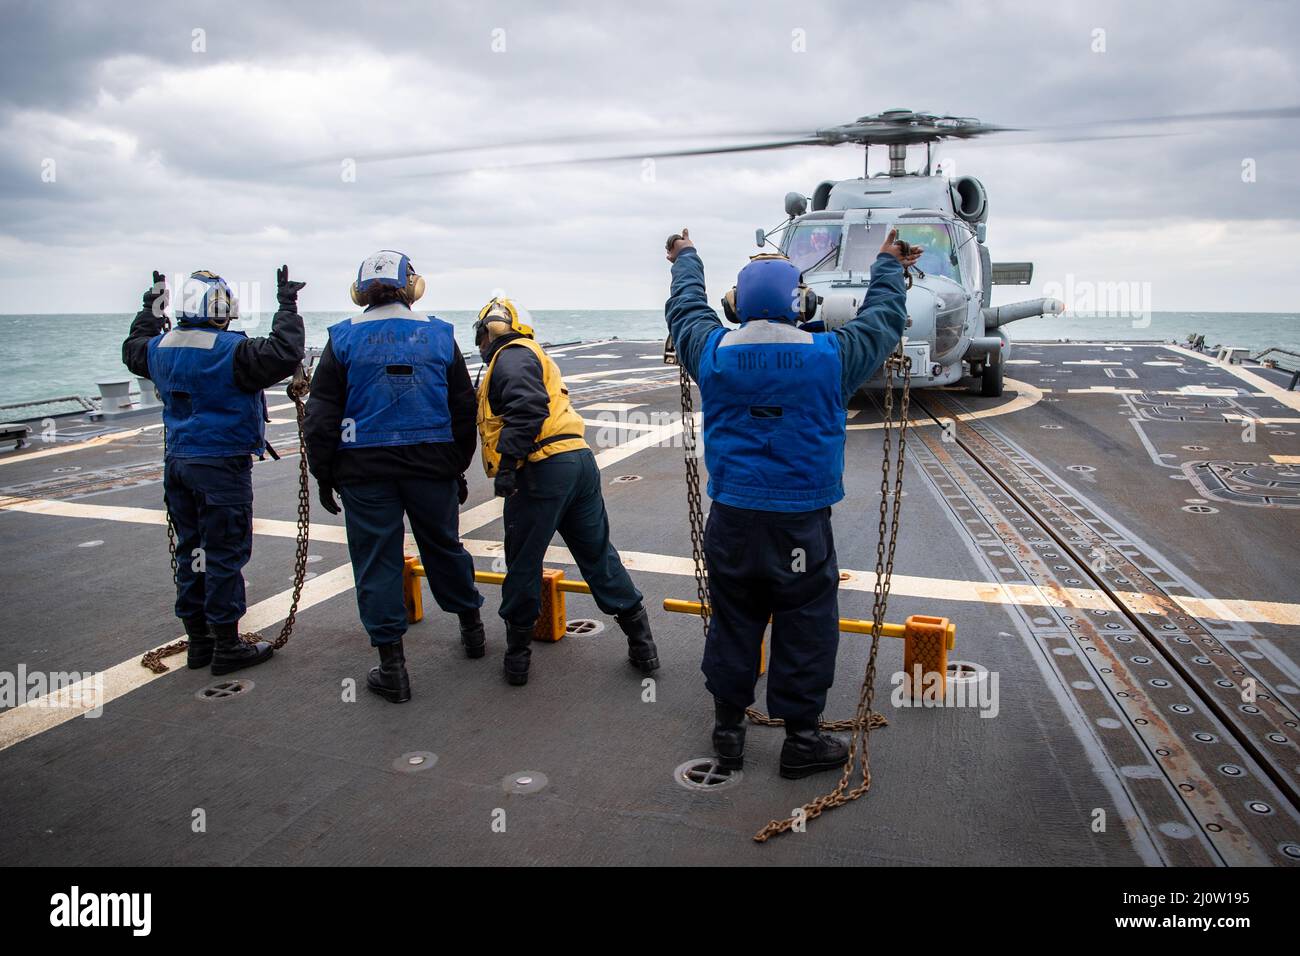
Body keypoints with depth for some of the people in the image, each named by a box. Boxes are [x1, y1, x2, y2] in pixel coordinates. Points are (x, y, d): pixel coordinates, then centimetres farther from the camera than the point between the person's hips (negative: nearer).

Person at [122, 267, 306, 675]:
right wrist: (287, 307, -15)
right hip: (222, 467, -8)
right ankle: (226, 647, 6)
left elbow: (133, 350, 28)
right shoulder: (231, 350, -18)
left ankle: (198, 641, 25)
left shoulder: (161, 348, 6)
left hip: (177, 464, 8)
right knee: (225, 555, -1)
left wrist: (150, 309, 39)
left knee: (191, 551, 15)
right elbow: (283, 355, -26)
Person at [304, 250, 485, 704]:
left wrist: (324, 475, 8)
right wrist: (458, 469, 17)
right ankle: (471, 629, 34)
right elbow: (464, 410, 8)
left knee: (376, 561, 5)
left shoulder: (343, 338, -1)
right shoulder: (440, 335, 4)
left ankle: (391, 668, 9)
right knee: (444, 547, 18)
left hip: (364, 469, -2)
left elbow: (321, 415, -1)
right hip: (433, 464, 2)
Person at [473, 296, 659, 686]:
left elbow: (527, 408, -19)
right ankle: (642, 645, 17)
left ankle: (517, 653, 16)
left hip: (543, 470, -9)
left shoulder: (511, 355, -3)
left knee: (523, 564, 4)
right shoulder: (532, 356, 29)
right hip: (580, 462, 9)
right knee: (598, 556, 13)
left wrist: (507, 463, -21)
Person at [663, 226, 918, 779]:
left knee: (732, 626, 14)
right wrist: (889, 267, 30)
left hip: (731, 520, 3)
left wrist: (686, 259, 38)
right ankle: (801, 739, 20)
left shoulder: (714, 354, -3)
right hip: (801, 525, -3)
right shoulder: (829, 358, -8)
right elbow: (883, 320, 11)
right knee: (804, 630, 9)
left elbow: (685, 310, 19)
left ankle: (728, 728, 28)